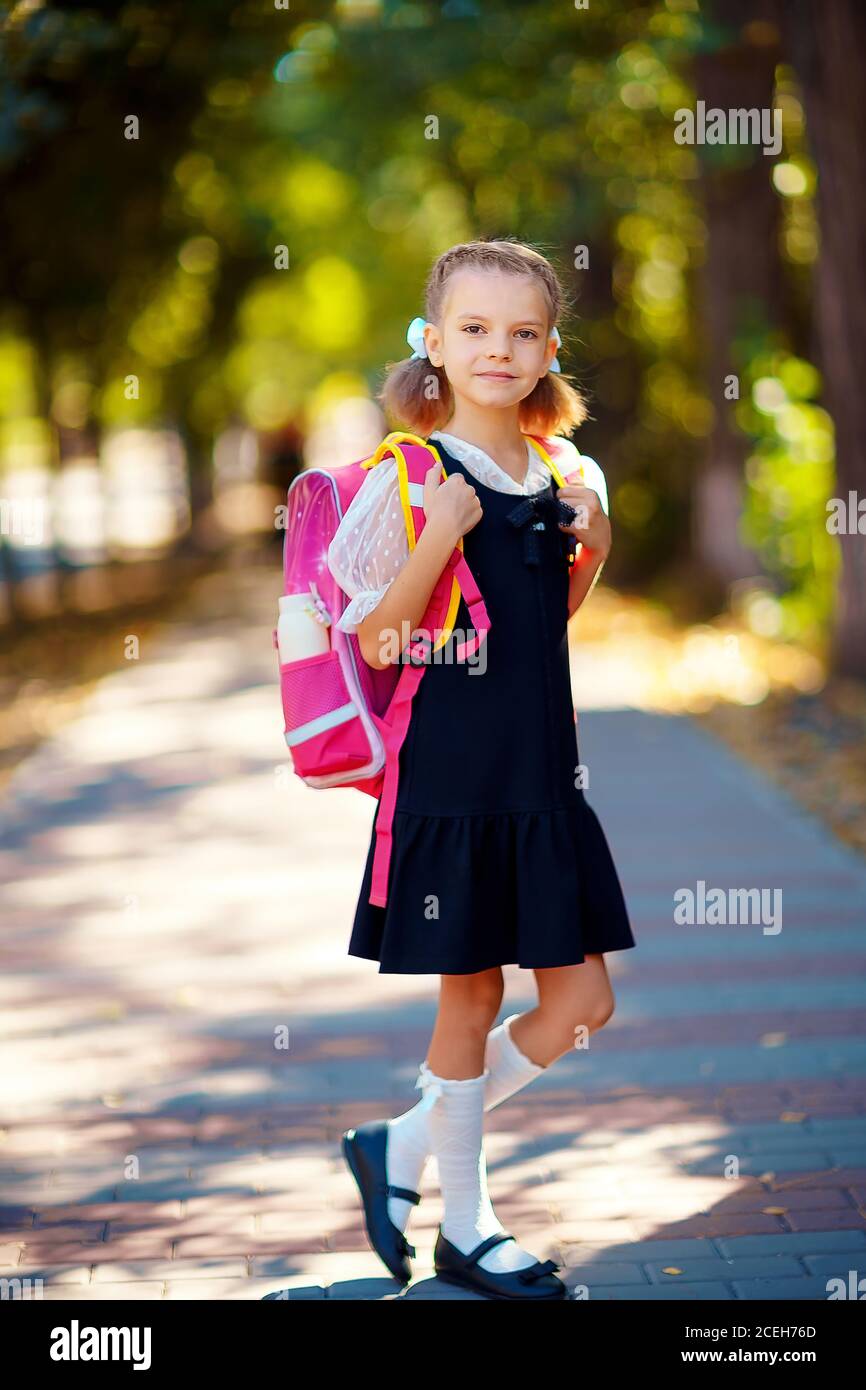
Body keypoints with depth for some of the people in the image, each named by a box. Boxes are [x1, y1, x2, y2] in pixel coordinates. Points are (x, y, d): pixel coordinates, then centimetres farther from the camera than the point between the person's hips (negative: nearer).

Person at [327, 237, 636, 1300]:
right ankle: (465, 1230, 21)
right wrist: (440, 538, -23)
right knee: (471, 1001, 4)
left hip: (543, 779, 6)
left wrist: (591, 550, 1)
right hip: (448, 780, -6)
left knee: (581, 1002, 6)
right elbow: (375, 645, -11)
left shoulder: (562, 479, 7)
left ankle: (401, 1149, 22)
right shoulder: (408, 483, -10)